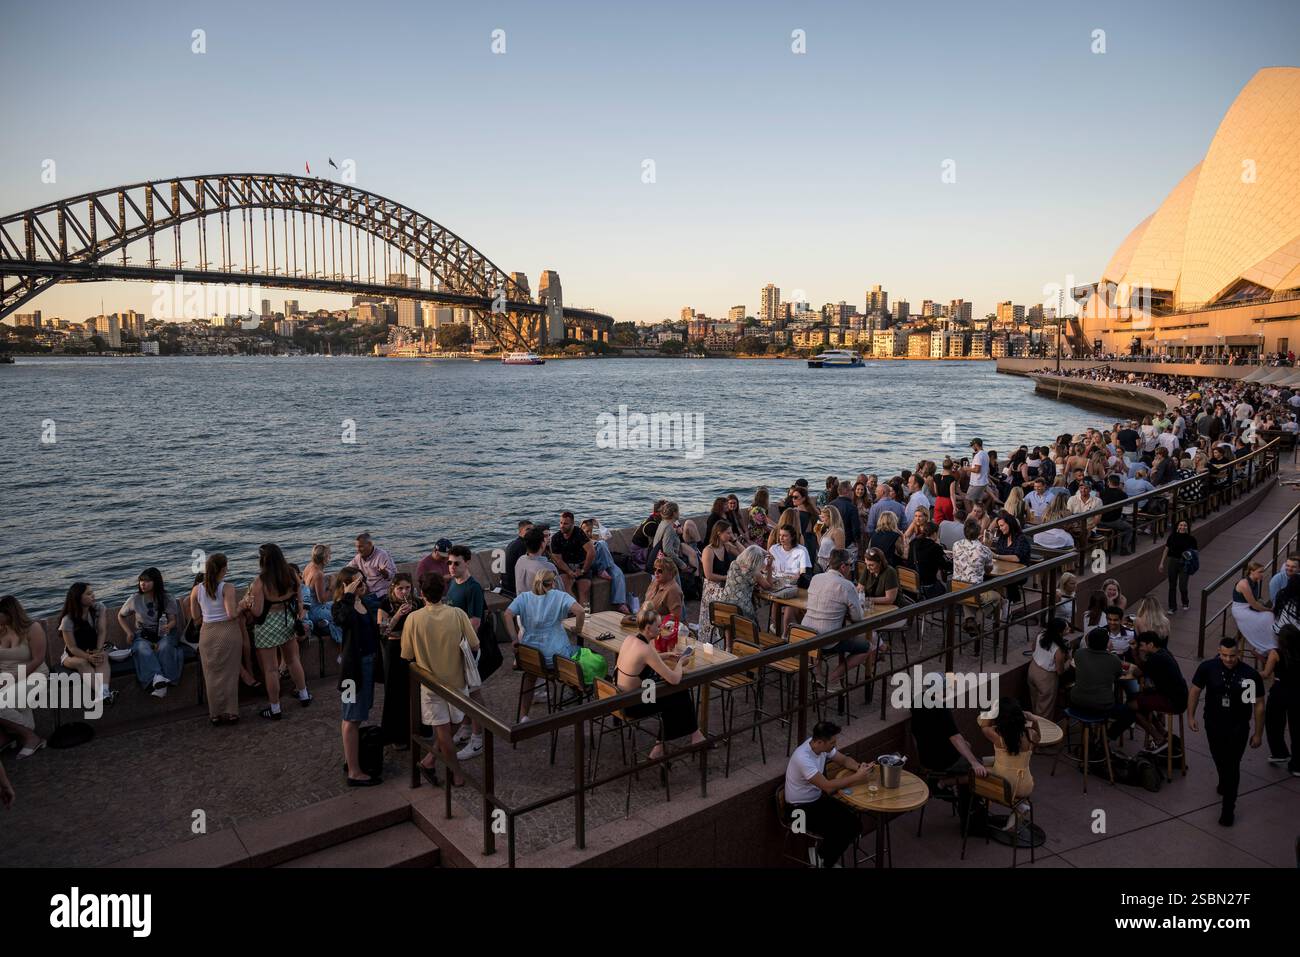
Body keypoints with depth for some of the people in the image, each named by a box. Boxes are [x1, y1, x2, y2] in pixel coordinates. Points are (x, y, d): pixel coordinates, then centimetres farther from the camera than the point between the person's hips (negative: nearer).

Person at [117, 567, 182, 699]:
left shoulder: (167, 599, 2)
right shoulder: (135, 599, 6)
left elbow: (173, 620, 0)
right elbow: (120, 616, 20)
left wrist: (169, 626, -25)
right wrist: (129, 632, 6)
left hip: (163, 635, -1)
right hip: (143, 636, 1)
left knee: (164, 648, -36)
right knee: (143, 649, -36)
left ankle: (157, 682, -41)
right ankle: (157, 677, -53)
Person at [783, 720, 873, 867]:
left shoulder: (822, 746, -8)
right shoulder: (803, 758, -34)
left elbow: (844, 760, 7)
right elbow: (828, 786, -33)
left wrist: (859, 767, -15)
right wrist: (857, 777, -28)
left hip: (818, 798, 8)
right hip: (801, 808, -8)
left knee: (854, 822, -5)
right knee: (840, 830, -20)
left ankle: (824, 856, 14)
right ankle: (824, 862, 7)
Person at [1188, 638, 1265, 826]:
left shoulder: (1250, 675, -16)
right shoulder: (1207, 668, -13)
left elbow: (1259, 705, -7)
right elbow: (1195, 691, 2)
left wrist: (1258, 734, -3)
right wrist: (1191, 716, 0)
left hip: (1238, 727, -2)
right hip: (1213, 724, 2)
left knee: (1232, 765, -5)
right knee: (1219, 760, 20)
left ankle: (1228, 807, 4)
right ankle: (1225, 783, 51)